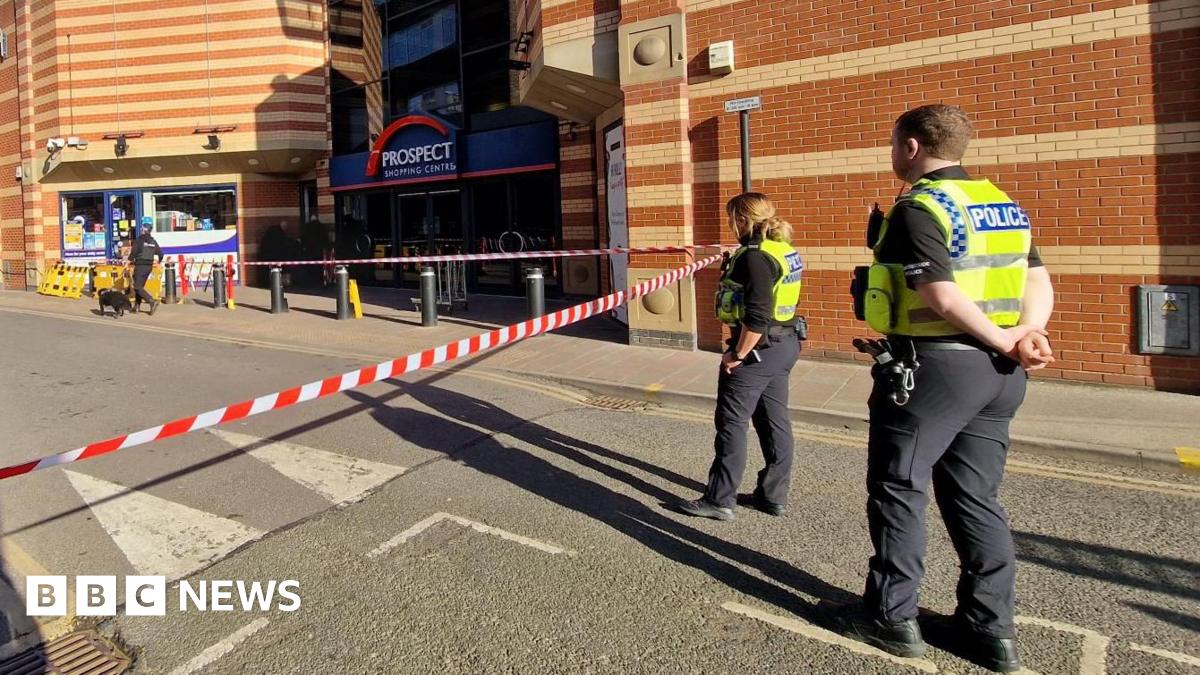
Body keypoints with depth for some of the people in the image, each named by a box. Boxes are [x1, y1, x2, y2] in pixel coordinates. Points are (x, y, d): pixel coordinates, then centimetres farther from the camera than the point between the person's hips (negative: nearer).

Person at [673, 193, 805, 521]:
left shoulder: (755, 256, -20)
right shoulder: (784, 249, 9)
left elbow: (757, 317, -25)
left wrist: (737, 354, -17)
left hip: (758, 348, -10)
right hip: (784, 346, 10)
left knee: (731, 423, 0)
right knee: (774, 421, 14)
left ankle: (719, 500, 8)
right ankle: (774, 495, 24)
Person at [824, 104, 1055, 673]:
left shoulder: (917, 208, -13)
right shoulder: (1002, 203, 13)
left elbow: (942, 298, -22)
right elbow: (1039, 282, 7)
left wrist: (1003, 342, -12)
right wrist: (1026, 334, -8)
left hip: (932, 367, -8)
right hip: (995, 373, 8)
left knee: (898, 491, 5)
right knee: (975, 496, 14)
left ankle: (891, 617, 15)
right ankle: (990, 628, 20)